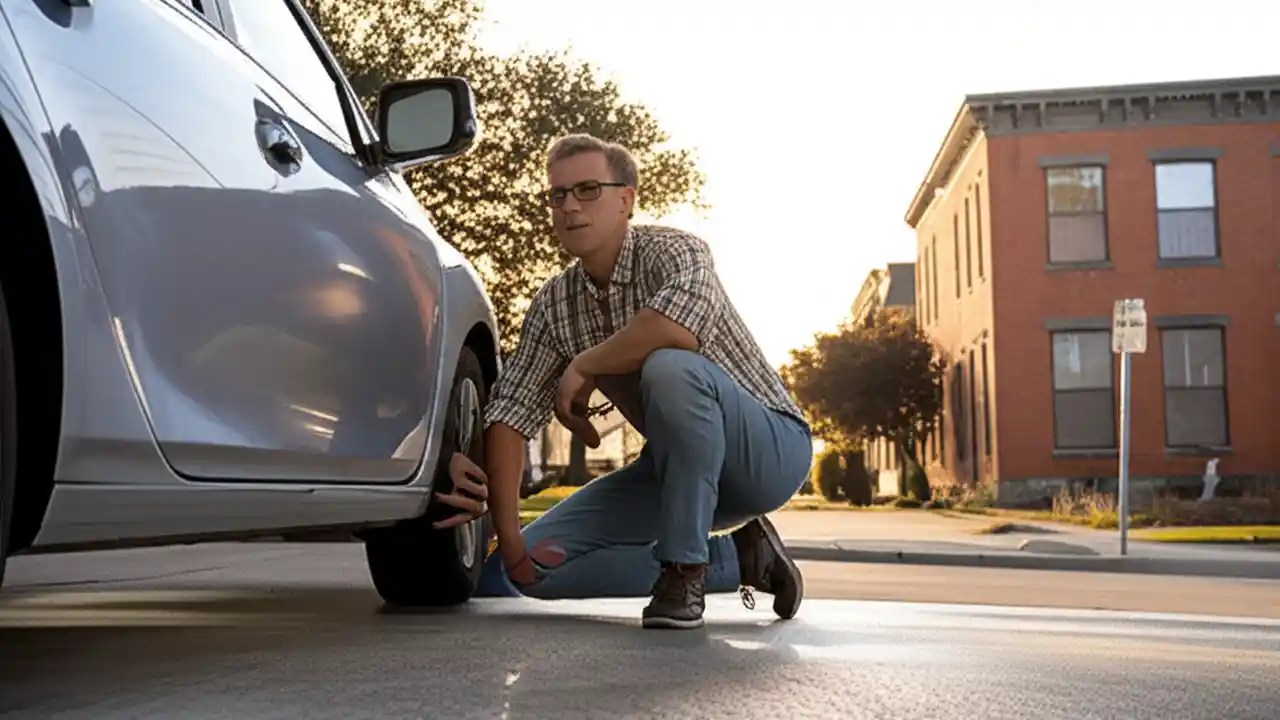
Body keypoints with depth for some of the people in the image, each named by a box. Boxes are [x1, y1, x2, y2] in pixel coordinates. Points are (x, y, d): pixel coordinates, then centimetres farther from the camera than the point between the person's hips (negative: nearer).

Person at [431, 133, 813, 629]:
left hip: (769, 446, -7)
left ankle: (684, 569, -21)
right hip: (679, 466, 7)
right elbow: (510, 412, -4)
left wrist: (582, 368, -25)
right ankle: (736, 557, 3)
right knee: (537, 564, -5)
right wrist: (510, 542, -13)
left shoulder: (671, 251, -18)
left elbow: (679, 325, -42)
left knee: (668, 367, -36)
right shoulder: (554, 304, 1)